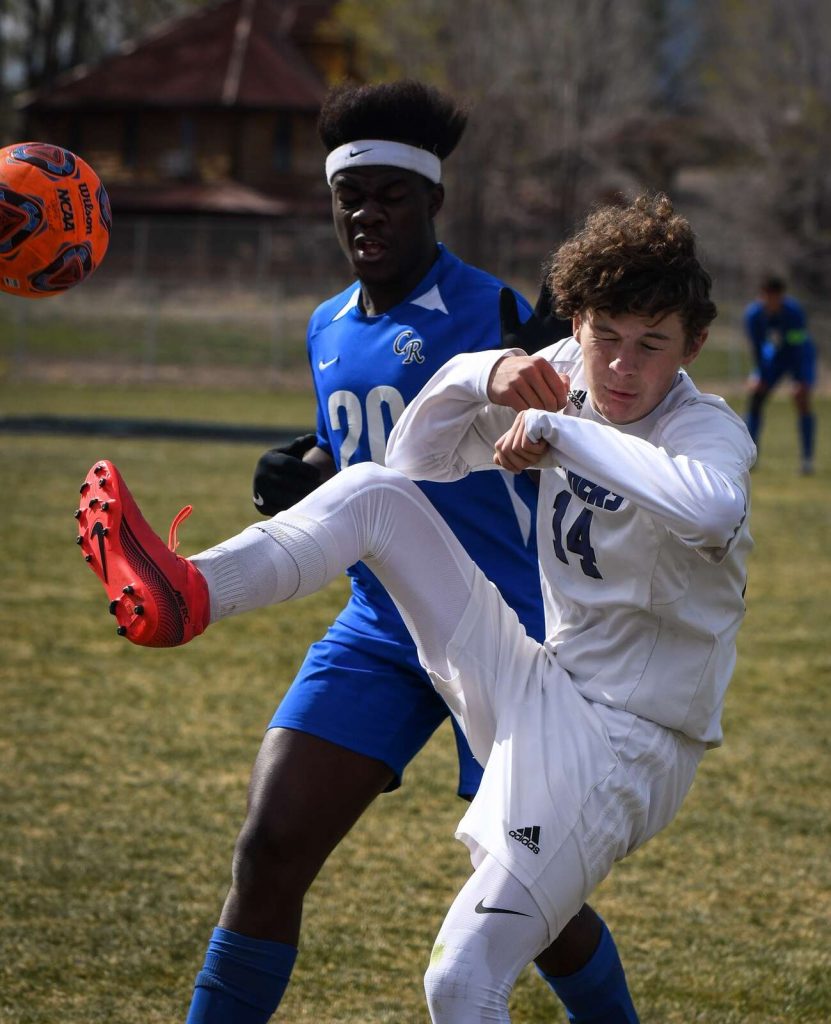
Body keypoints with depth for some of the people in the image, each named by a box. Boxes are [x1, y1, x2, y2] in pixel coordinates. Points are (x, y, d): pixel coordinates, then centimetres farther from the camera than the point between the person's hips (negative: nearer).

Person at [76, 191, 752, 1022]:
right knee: (377, 493, -2)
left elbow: (711, 508, -46)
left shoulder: (708, 432, -20)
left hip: (622, 751, -7)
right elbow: (418, 455, 5)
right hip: (541, 691, 7)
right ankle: (186, 597, -14)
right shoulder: (567, 375, 1)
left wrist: (561, 430, -38)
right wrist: (485, 376, -15)